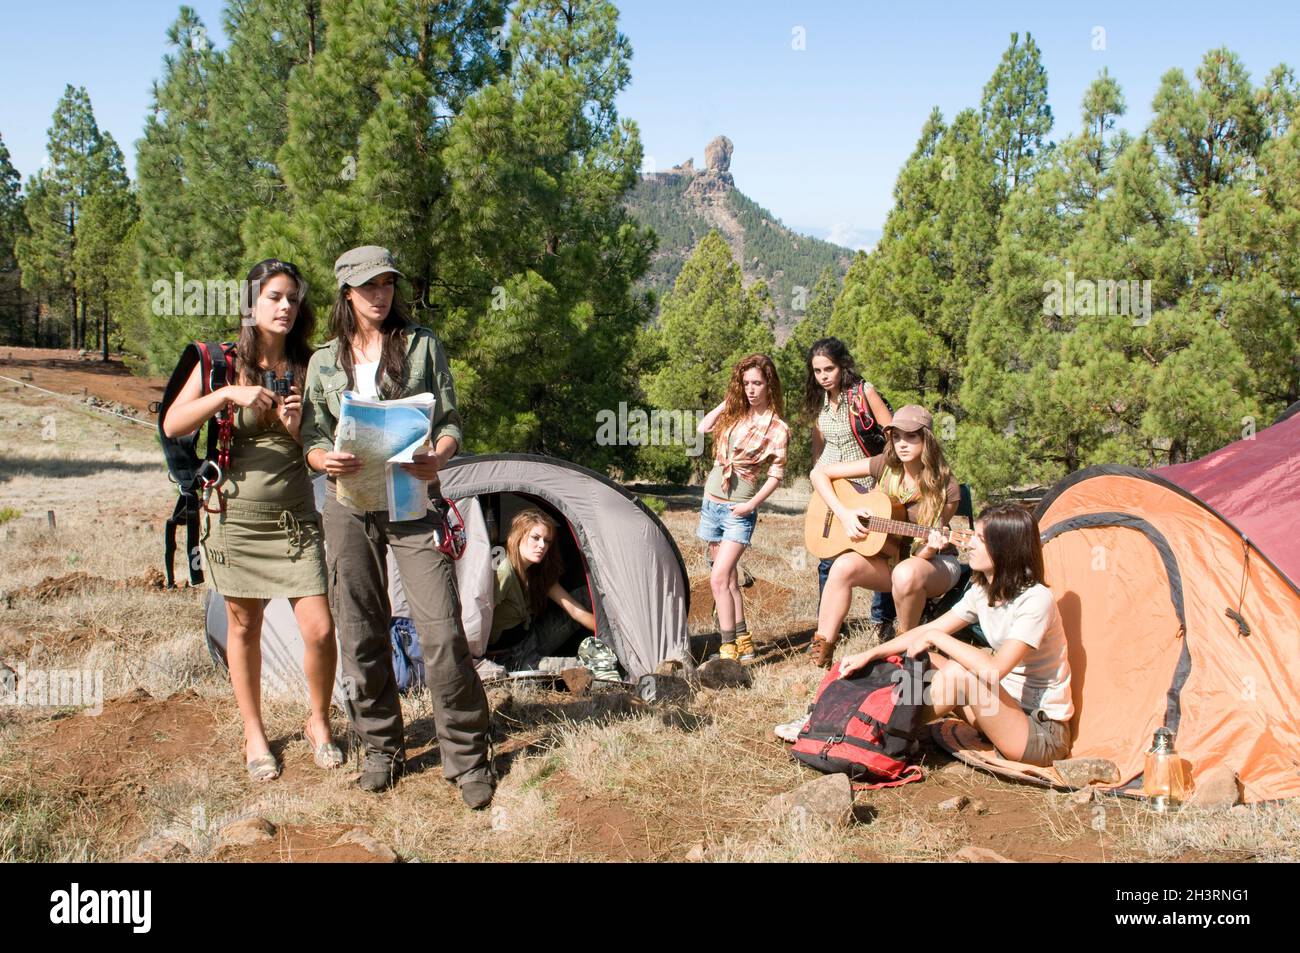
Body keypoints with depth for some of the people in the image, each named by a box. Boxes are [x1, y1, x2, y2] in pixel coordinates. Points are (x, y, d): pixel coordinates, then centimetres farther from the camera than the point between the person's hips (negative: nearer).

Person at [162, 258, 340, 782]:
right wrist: (228, 394, -26)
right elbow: (172, 424, -13)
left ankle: (318, 724, 19)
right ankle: (254, 734, 28)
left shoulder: (307, 367, 2)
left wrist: (295, 425, -18)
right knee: (243, 626, 11)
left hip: (294, 517, 1)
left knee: (319, 629, -6)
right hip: (234, 516, -1)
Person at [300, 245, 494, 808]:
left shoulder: (422, 345, 4)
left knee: (441, 628, -9)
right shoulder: (325, 361, 10)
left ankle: (466, 756, 5)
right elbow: (311, 438, 9)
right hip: (348, 504, 3)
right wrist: (326, 460, -15)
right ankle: (381, 750, 24)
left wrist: (439, 457, -19)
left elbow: (450, 420, 3)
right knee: (360, 634, 7)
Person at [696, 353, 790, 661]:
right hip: (711, 503, 6)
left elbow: (776, 475, -8)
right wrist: (726, 401, 1)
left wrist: (752, 504, -16)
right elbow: (703, 428, 0)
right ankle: (743, 640, 19)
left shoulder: (777, 428, -9)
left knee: (719, 578, -16)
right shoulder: (735, 412, 6)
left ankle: (729, 649, -12)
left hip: (739, 511, -6)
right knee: (729, 578, 10)